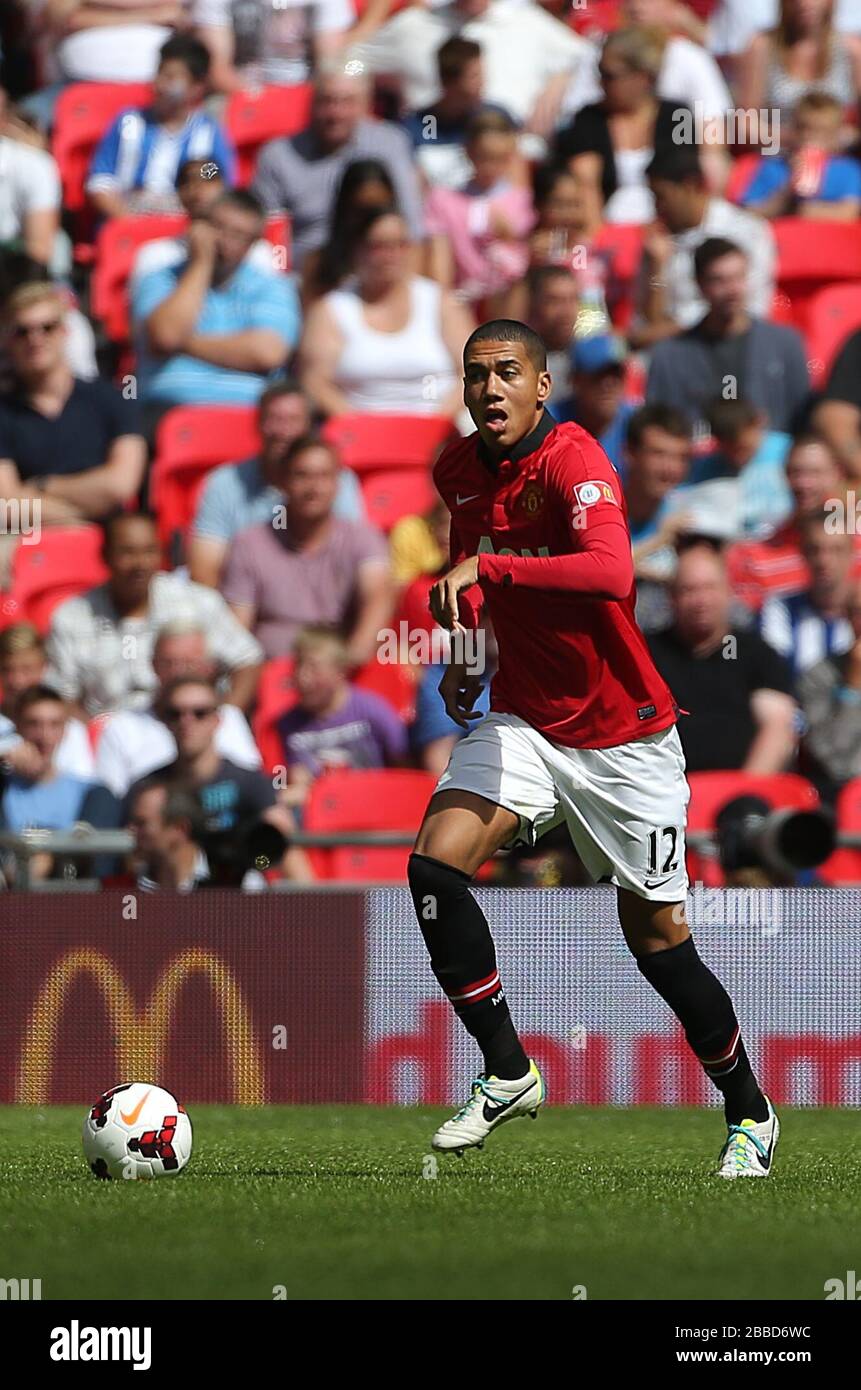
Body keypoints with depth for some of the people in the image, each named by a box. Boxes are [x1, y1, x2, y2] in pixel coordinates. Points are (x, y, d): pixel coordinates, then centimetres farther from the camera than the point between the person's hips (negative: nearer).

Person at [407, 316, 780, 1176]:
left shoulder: (574, 464, -21)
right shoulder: (459, 470, 2)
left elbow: (610, 573, -40)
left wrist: (486, 568, -43)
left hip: (622, 737, -5)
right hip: (523, 720, 5)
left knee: (657, 936, 1)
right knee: (434, 863, -18)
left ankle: (750, 1113, 21)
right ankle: (507, 1072, -5)